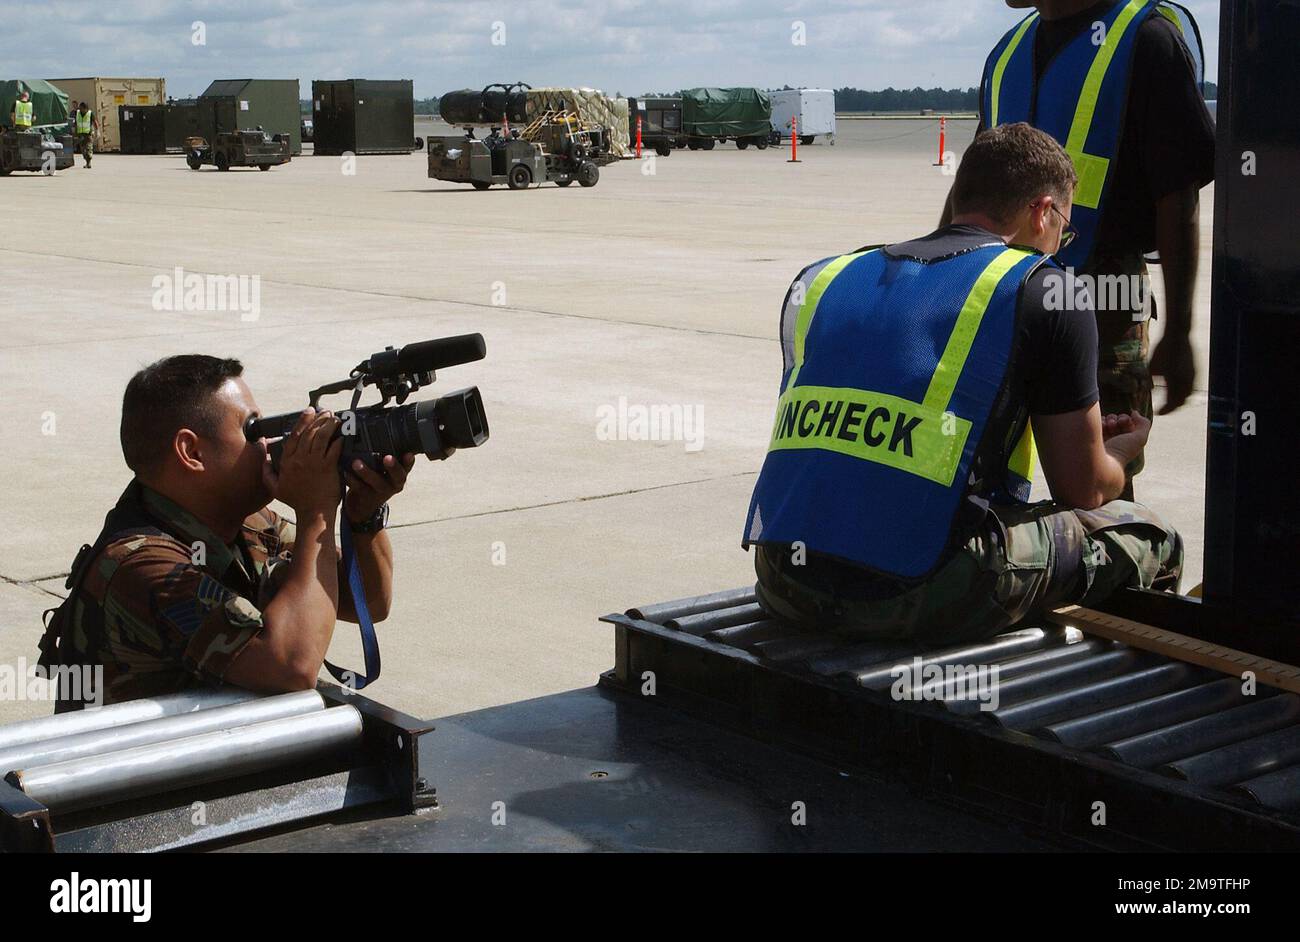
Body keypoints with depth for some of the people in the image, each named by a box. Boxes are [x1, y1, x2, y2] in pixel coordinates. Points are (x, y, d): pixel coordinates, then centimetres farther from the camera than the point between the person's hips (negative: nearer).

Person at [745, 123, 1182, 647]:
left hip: (783, 587, 6)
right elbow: (1083, 489, 9)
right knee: (1147, 538, 16)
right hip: (921, 601, -6)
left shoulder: (821, 280, 18)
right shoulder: (1045, 289, 4)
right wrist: (1120, 451, 35)